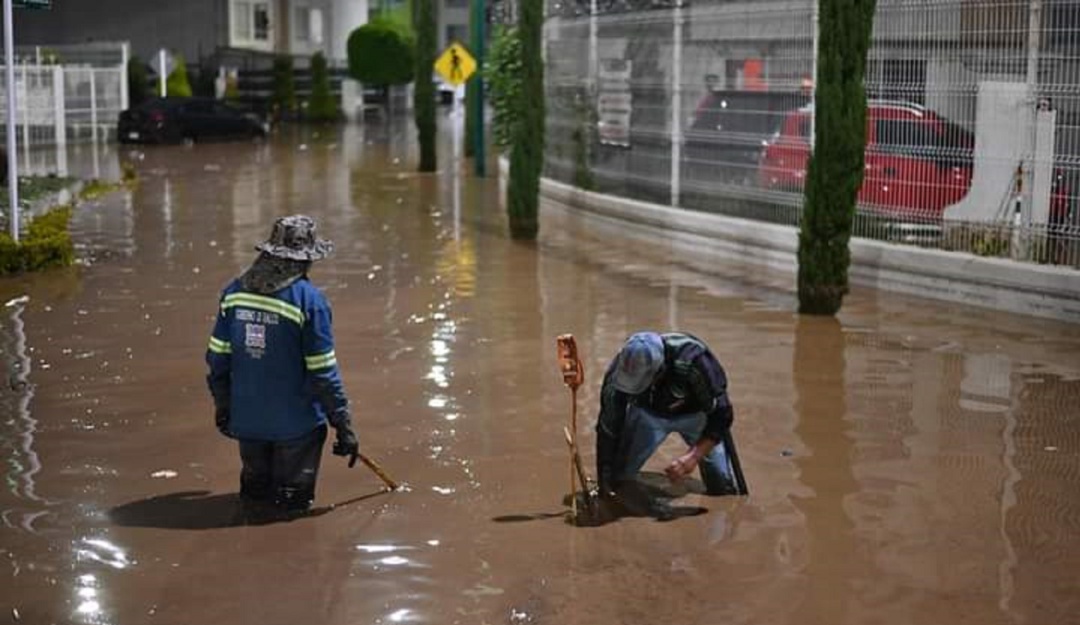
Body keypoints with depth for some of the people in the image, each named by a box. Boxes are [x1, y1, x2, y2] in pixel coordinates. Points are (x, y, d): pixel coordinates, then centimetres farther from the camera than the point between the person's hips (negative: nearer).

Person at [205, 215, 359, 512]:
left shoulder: (234, 291, 0)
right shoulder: (309, 300, -15)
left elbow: (217, 357, 6)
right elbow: (322, 372, -13)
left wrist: (222, 405, 19)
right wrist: (343, 425, -5)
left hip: (247, 418, 5)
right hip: (295, 421, -4)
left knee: (255, 486, 24)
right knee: (294, 499, 10)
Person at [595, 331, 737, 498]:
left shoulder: (692, 362, -43)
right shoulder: (620, 371, -33)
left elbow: (720, 414, -33)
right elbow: (608, 430, -21)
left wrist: (693, 456, -45)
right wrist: (605, 483, -20)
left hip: (694, 412, -2)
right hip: (647, 412, 2)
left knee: (724, 488, -5)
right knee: (617, 481, -8)